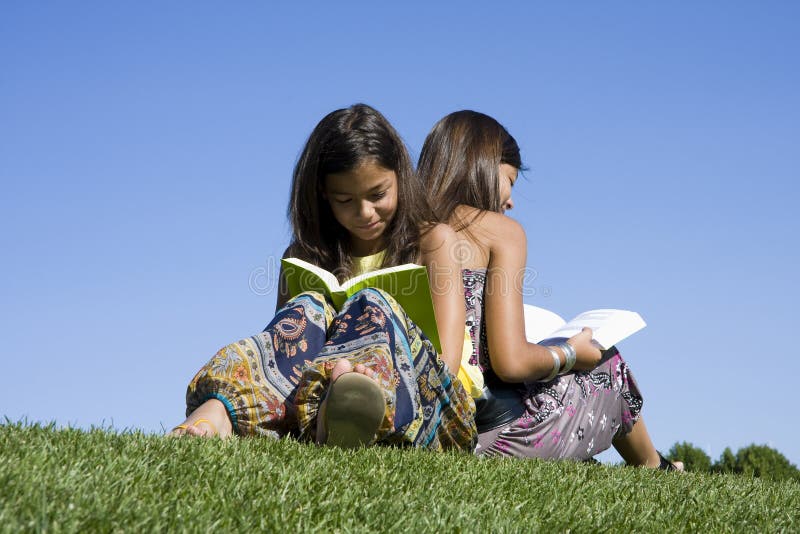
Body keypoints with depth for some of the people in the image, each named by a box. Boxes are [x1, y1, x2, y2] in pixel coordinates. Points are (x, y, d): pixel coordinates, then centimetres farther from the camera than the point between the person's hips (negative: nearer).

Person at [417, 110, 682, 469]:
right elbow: (511, 362, -19)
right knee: (609, 362, 23)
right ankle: (653, 467, 46)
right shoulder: (501, 231, -9)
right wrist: (571, 353, 0)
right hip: (505, 430, -6)